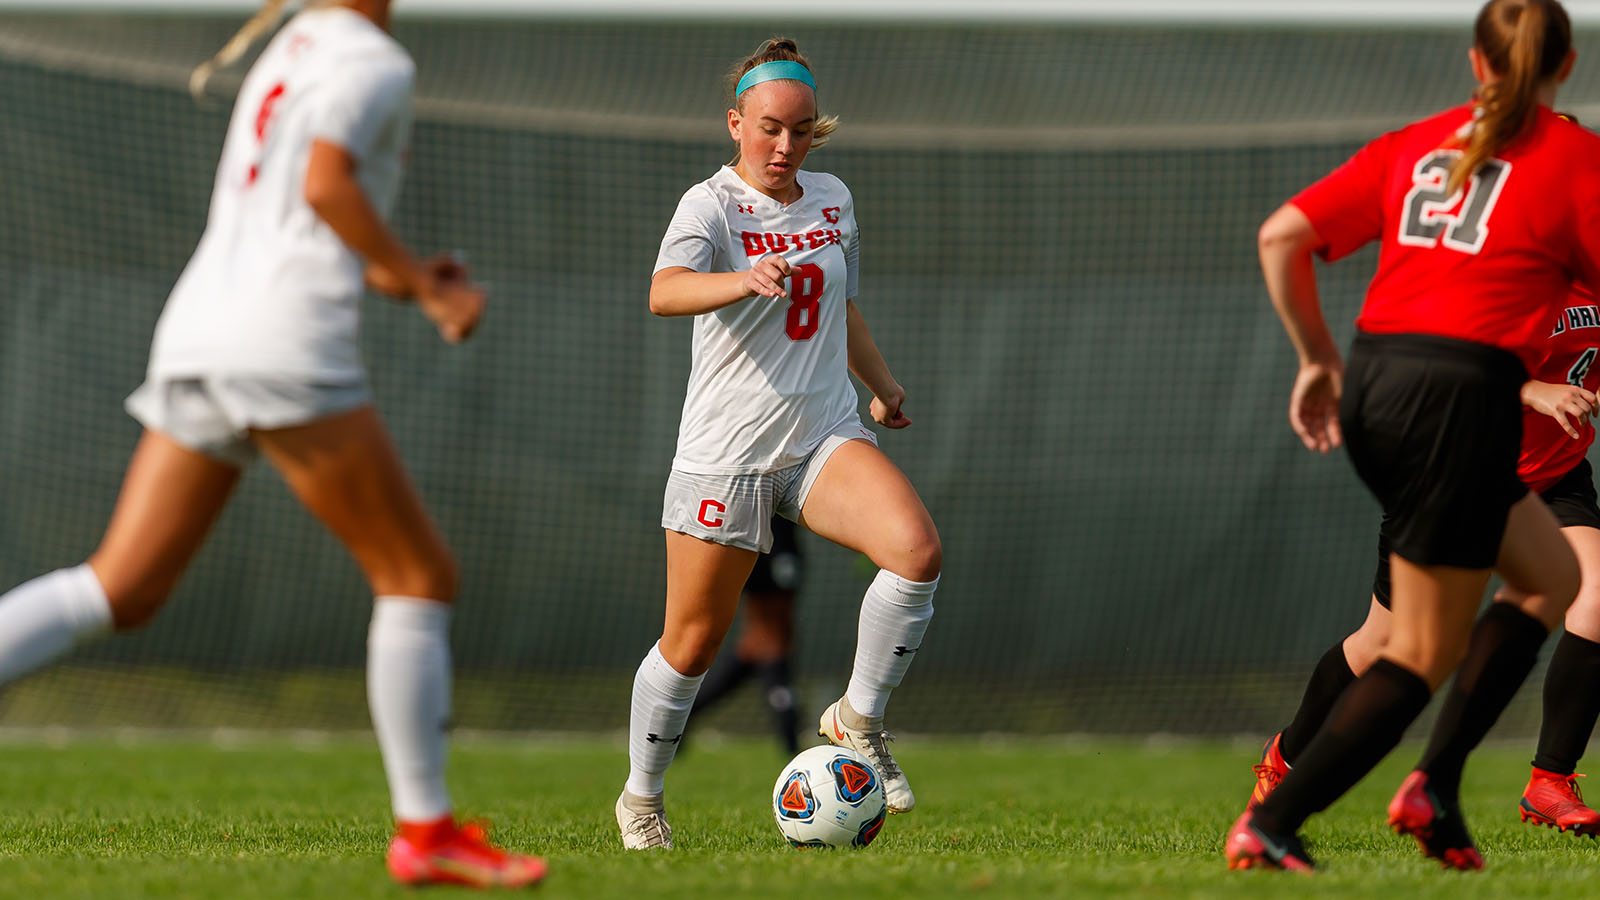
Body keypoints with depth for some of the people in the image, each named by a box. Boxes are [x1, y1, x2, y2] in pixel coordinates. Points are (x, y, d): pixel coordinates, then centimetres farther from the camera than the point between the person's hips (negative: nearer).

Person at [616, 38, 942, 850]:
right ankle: (641, 798, 25)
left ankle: (858, 720, -5)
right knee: (692, 644, 3)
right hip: (724, 453, -4)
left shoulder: (832, 199, 9)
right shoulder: (712, 204, -10)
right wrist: (743, 281, -49)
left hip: (824, 436, 4)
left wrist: (882, 384, 34)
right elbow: (664, 292, -31)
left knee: (917, 549, -24)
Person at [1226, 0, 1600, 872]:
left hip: (1371, 382, 7)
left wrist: (1317, 358, 19)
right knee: (1423, 654, 0)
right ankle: (1269, 827, -8)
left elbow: (1281, 235, 11)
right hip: (1462, 394, -7)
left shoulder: (1412, 145, 16)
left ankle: (1437, 782, 10)